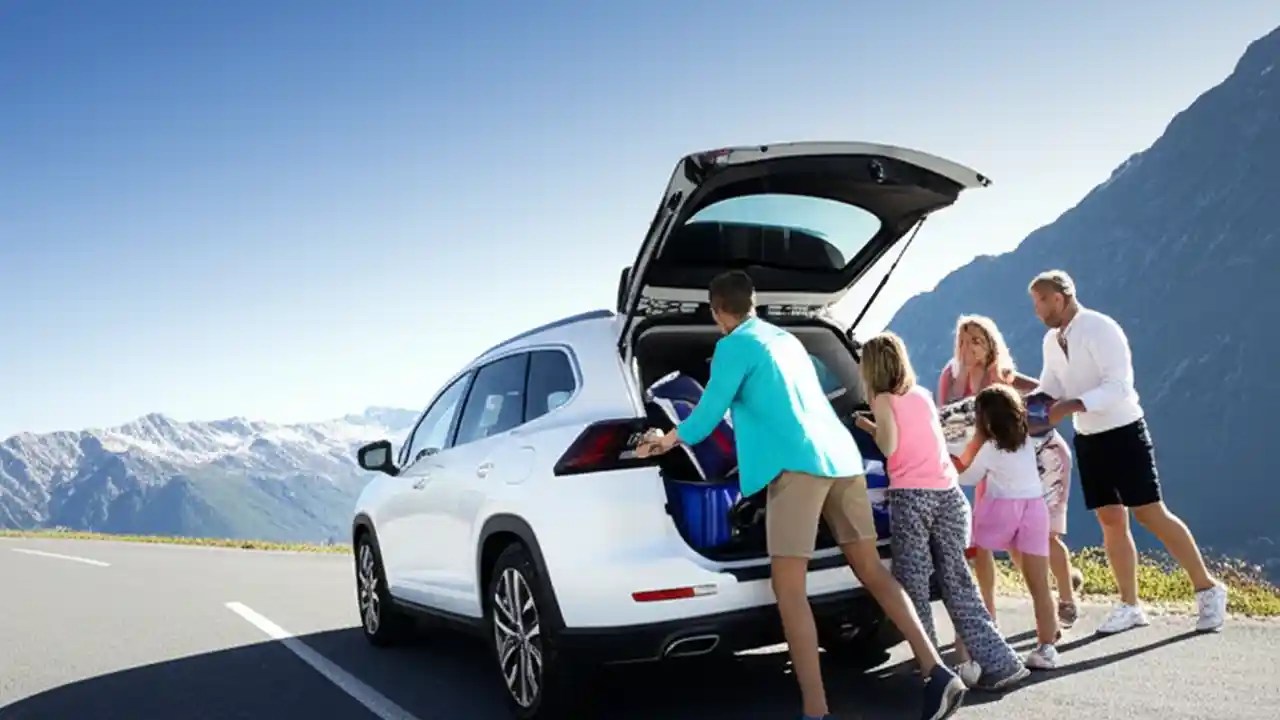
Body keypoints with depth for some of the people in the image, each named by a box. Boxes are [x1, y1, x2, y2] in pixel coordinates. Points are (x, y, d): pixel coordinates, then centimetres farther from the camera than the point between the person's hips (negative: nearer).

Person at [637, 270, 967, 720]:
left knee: (789, 588, -5)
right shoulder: (786, 339, 25)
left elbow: (708, 415, 1)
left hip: (798, 464, -8)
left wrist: (668, 440, 20)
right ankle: (937, 673, 7)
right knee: (872, 572, 12)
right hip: (842, 456, 8)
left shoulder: (733, 346, 1)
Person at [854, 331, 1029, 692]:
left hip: (910, 496, -6)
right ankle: (998, 661, 3)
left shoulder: (884, 400, 2)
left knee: (913, 584, 2)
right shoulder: (922, 394, 19)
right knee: (957, 582, 8)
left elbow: (889, 447, -8)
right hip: (949, 493, 6)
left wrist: (872, 429, 10)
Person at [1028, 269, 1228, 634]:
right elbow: (1049, 391, 7)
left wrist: (1068, 407, -32)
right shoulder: (1051, 341, 6)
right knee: (1111, 521, 9)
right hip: (1088, 439, 7)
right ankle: (1130, 605, 17)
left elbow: (1118, 386, -26)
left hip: (1123, 432, -7)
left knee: (1151, 514, -6)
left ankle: (1208, 588, 11)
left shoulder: (1100, 328, -19)